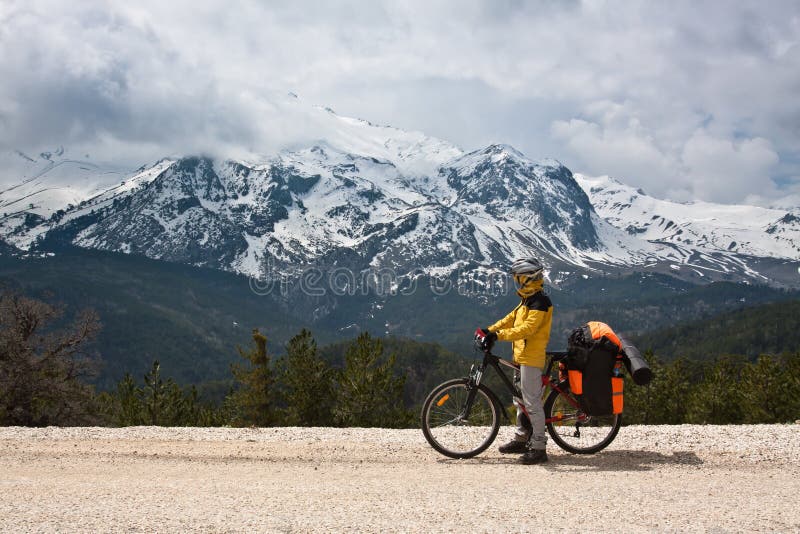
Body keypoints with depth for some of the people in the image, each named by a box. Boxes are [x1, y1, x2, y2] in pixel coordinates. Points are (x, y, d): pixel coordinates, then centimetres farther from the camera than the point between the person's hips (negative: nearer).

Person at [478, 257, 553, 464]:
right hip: (522, 356, 11)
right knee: (521, 400, 18)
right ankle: (521, 439, 29)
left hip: (532, 358, -11)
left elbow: (527, 328, -26)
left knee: (532, 403, -9)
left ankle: (539, 448, -5)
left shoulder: (540, 303, -16)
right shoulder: (527, 300, 16)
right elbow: (510, 319, 18)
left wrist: (498, 336, -29)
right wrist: (489, 330, 7)